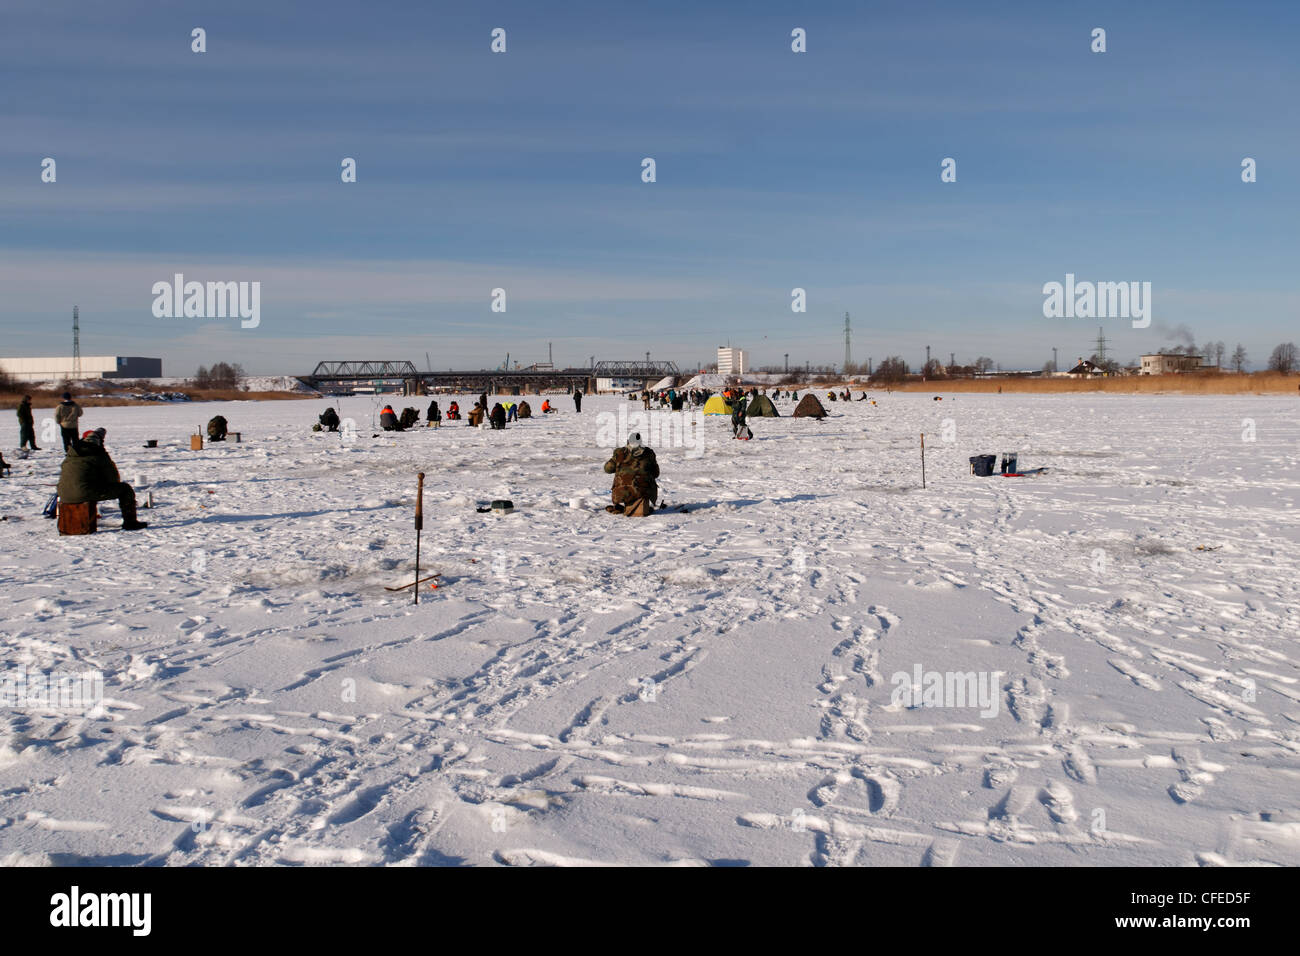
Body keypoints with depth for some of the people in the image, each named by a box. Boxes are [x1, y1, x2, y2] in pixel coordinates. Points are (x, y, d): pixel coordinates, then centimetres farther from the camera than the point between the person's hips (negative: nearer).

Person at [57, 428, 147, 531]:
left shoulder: (69, 456, 18)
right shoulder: (98, 454, 0)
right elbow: (113, 477, 2)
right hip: (86, 493, -7)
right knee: (125, 489, 7)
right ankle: (130, 522, 5)